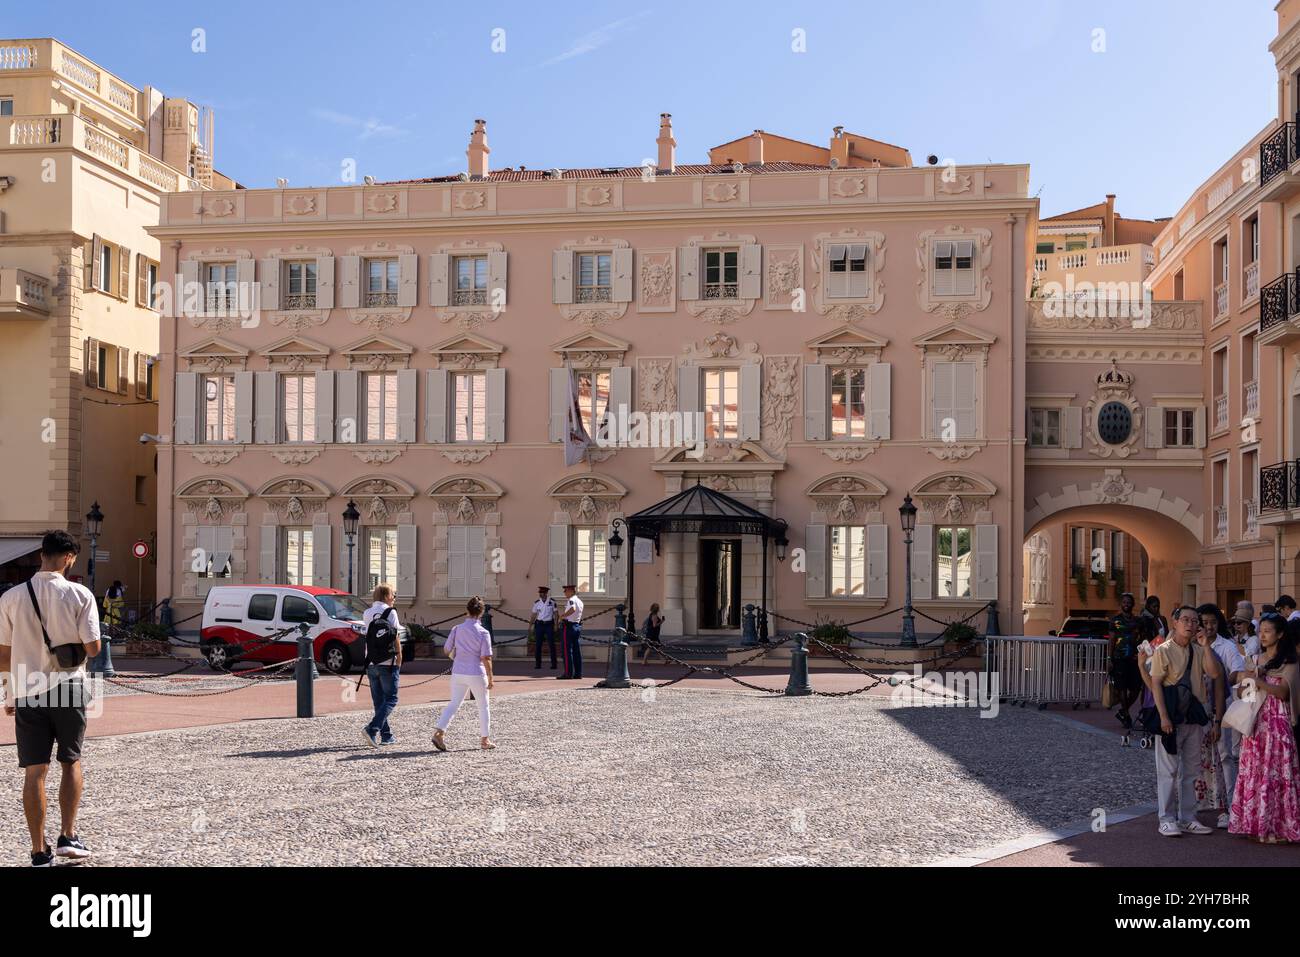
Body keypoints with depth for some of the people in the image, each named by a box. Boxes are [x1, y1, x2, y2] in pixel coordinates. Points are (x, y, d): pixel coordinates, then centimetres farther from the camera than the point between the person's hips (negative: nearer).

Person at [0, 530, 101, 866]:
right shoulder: (80, 595, -9)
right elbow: (93, 648, -11)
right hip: (68, 688, -1)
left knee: (34, 771, 5)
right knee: (71, 762, 16)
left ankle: (39, 852, 8)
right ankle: (68, 837, 10)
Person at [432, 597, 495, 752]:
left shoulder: (457, 629, -2)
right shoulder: (483, 632, -11)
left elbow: (447, 650, 5)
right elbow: (486, 658, -12)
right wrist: (490, 678, -3)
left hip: (458, 673, 3)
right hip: (477, 674, -3)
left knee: (453, 704, 11)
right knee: (483, 707, 13)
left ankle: (439, 732, -5)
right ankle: (484, 740, 20)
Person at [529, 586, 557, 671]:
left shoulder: (552, 601, -2)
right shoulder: (537, 603, 3)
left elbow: (555, 613, 2)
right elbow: (533, 615, 8)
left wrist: (556, 625, -4)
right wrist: (530, 625, 2)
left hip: (549, 624, -2)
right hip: (539, 624, 2)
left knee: (551, 645, -1)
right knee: (537, 645, 1)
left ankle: (553, 664, 5)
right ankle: (538, 664, 7)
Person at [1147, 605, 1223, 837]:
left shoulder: (1198, 651, 8)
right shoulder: (1163, 650, -7)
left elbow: (1214, 673, -6)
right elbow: (1156, 684, -11)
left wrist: (1205, 645, -10)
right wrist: (1163, 717, -17)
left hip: (1193, 716, 6)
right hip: (1171, 716, -6)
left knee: (1190, 770, 11)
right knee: (1168, 770, -2)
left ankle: (1187, 818, 20)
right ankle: (1167, 820, 4)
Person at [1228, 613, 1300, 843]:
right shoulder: (1255, 661, 14)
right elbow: (1241, 692, 15)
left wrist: (1258, 680, -18)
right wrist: (1248, 681, -3)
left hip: (1278, 723, -5)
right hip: (1255, 722, 5)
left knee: (1275, 773, -5)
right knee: (1253, 771, 4)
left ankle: (1277, 827, 1)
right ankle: (1258, 824, 10)